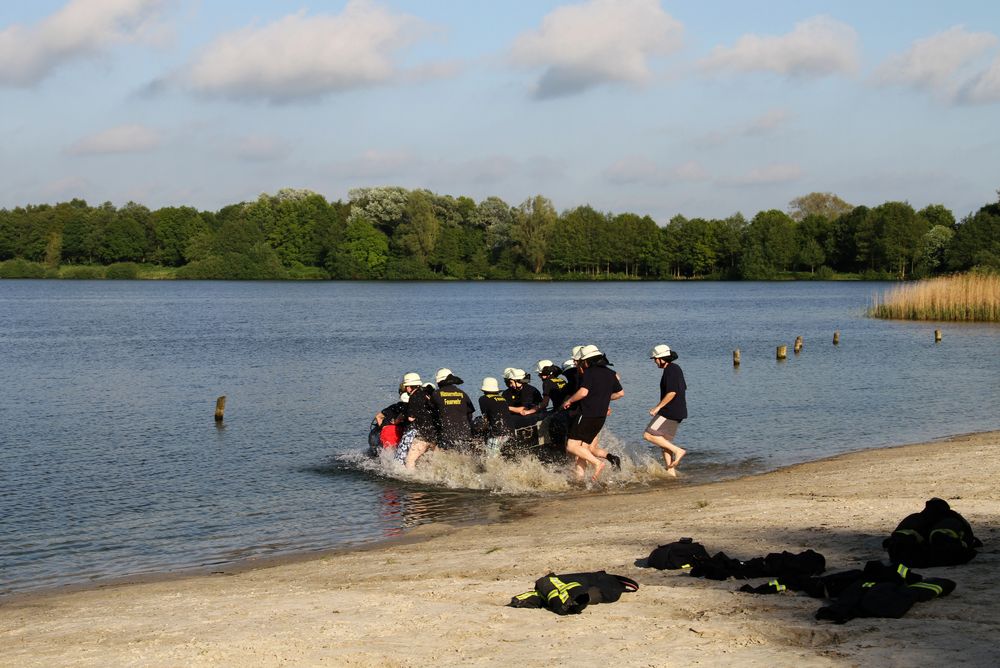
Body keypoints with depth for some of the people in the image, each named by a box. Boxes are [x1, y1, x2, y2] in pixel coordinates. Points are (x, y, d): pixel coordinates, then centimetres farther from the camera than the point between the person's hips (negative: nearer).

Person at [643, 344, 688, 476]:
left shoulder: (670, 371, -16)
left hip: (670, 411, -10)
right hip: (677, 412, 10)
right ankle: (671, 471, 12)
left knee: (649, 435, -11)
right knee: (664, 441, 13)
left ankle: (678, 450, -11)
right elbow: (683, 389, 22)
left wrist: (658, 407, -18)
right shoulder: (676, 369, 14)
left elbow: (672, 392, -24)